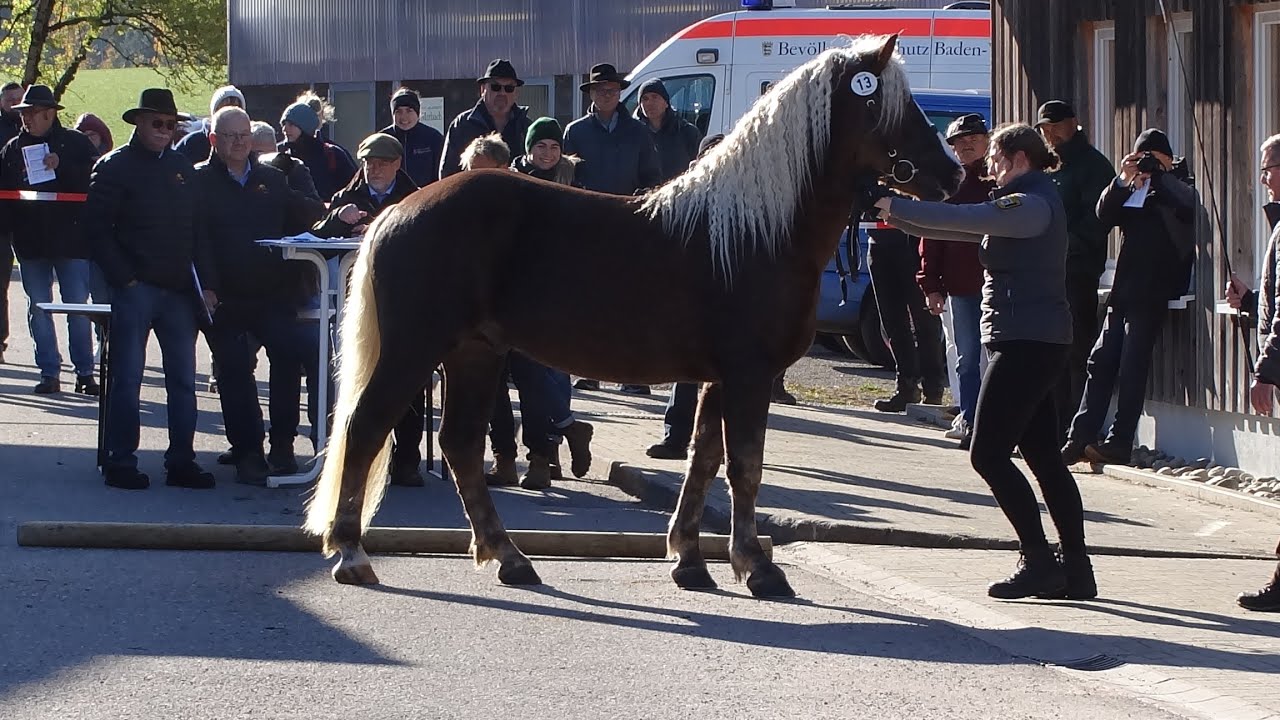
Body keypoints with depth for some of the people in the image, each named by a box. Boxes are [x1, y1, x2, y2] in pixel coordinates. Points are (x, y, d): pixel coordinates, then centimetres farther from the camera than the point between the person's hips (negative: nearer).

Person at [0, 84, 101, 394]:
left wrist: (62, 168, -18)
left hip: (71, 239, -3)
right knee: (38, 308, 4)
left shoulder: (75, 143, 1)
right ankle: (49, 372, 9)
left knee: (77, 307, -2)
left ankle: (85, 372, 4)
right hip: (31, 241, 3)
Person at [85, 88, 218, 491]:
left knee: (184, 378, 4)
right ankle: (120, 461, 3)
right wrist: (123, 277, -12)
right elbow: (97, 227, -6)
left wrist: (206, 283, 4)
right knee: (127, 377, -2)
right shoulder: (116, 167, -2)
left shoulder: (182, 168, 14)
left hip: (178, 290, 5)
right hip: (136, 288, -5)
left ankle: (181, 461, 9)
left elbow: (198, 231, 14)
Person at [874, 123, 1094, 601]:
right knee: (1043, 456, 9)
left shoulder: (1032, 205, -13)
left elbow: (960, 220, -22)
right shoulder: (1021, 207, 19)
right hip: (1033, 343, 10)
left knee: (988, 453, -9)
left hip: (1027, 343, -10)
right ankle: (1075, 570, 8)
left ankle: (1039, 561, -10)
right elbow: (960, 229, 19)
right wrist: (899, 217, 9)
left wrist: (896, 207, -15)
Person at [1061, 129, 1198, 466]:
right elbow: (1105, 215, 5)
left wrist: (1157, 174, -15)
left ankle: (1119, 443, -5)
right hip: (1125, 288, 6)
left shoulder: (1178, 184, 3)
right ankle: (1080, 438, 4)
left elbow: (1189, 204, -19)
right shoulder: (1131, 189, 18)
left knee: (1131, 367, -8)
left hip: (1153, 293, -6)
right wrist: (1122, 181, -9)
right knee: (1101, 361, 3)